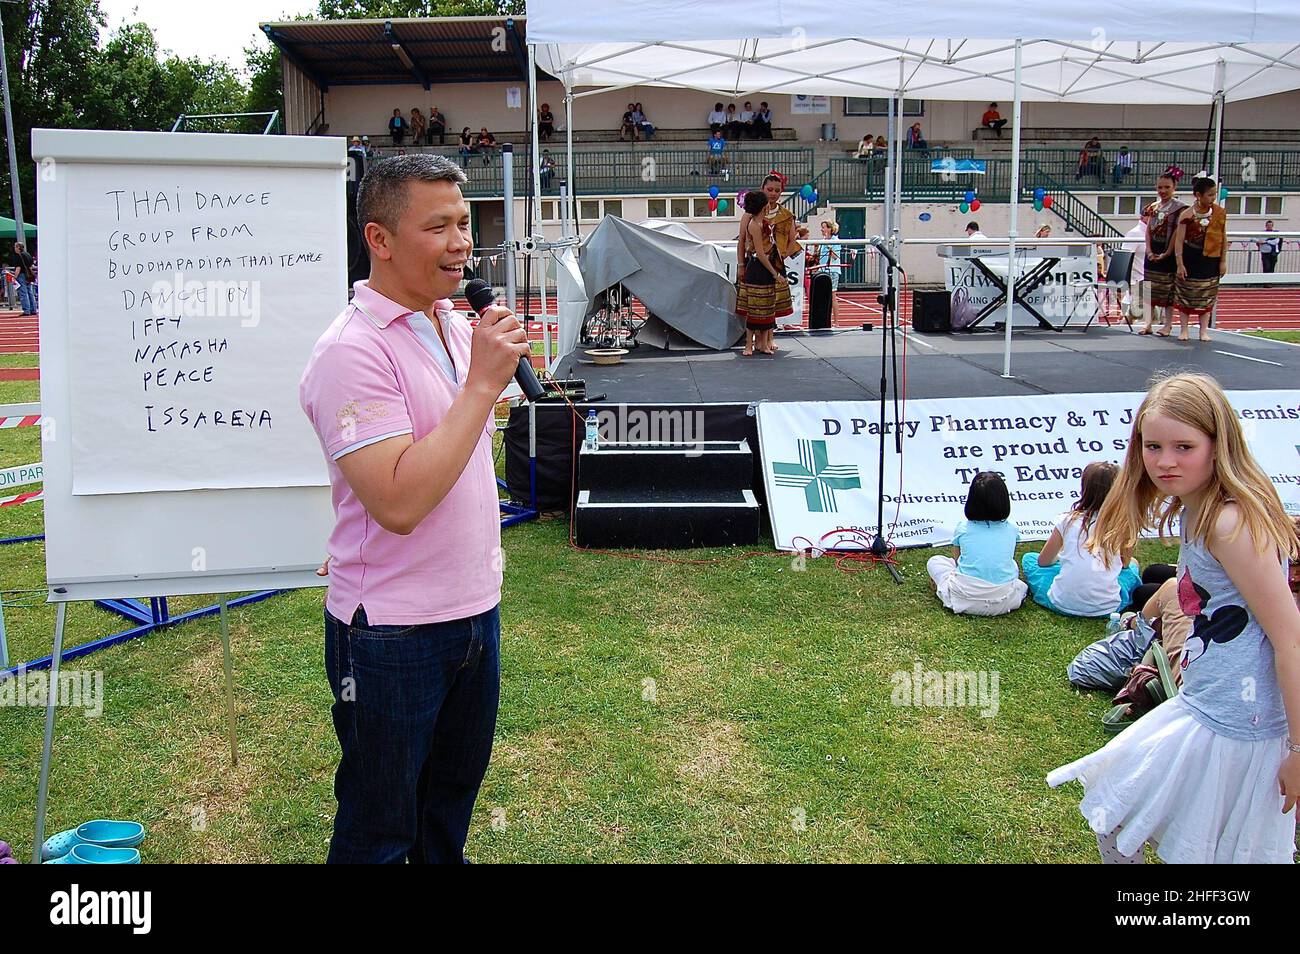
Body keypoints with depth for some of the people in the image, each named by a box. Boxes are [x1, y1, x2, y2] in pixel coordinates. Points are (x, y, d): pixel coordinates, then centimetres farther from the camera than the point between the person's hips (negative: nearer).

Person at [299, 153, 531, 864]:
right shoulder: (353, 351, -20)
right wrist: (483, 382, -27)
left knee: (452, 801, 24)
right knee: (379, 831, 12)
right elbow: (399, 501, -30)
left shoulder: (457, 328, 6)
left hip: (475, 611, 8)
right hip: (392, 632, -7)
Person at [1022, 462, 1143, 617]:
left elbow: (1043, 561, 7)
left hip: (1063, 604, 0)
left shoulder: (1067, 520, -4)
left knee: (1029, 558, 21)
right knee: (1133, 565, 28)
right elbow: (1125, 564, 12)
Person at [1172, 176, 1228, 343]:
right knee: (1185, 294, 4)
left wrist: (1223, 261, 3)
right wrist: (1180, 264, -13)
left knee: (1207, 296, 8)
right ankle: (1184, 330, 14)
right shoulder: (1187, 214, -12)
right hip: (1190, 259, -3)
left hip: (1210, 260, 3)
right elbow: (1179, 240, -10)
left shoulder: (1220, 212, -1)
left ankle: (1204, 330, 15)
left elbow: (1223, 238, 5)